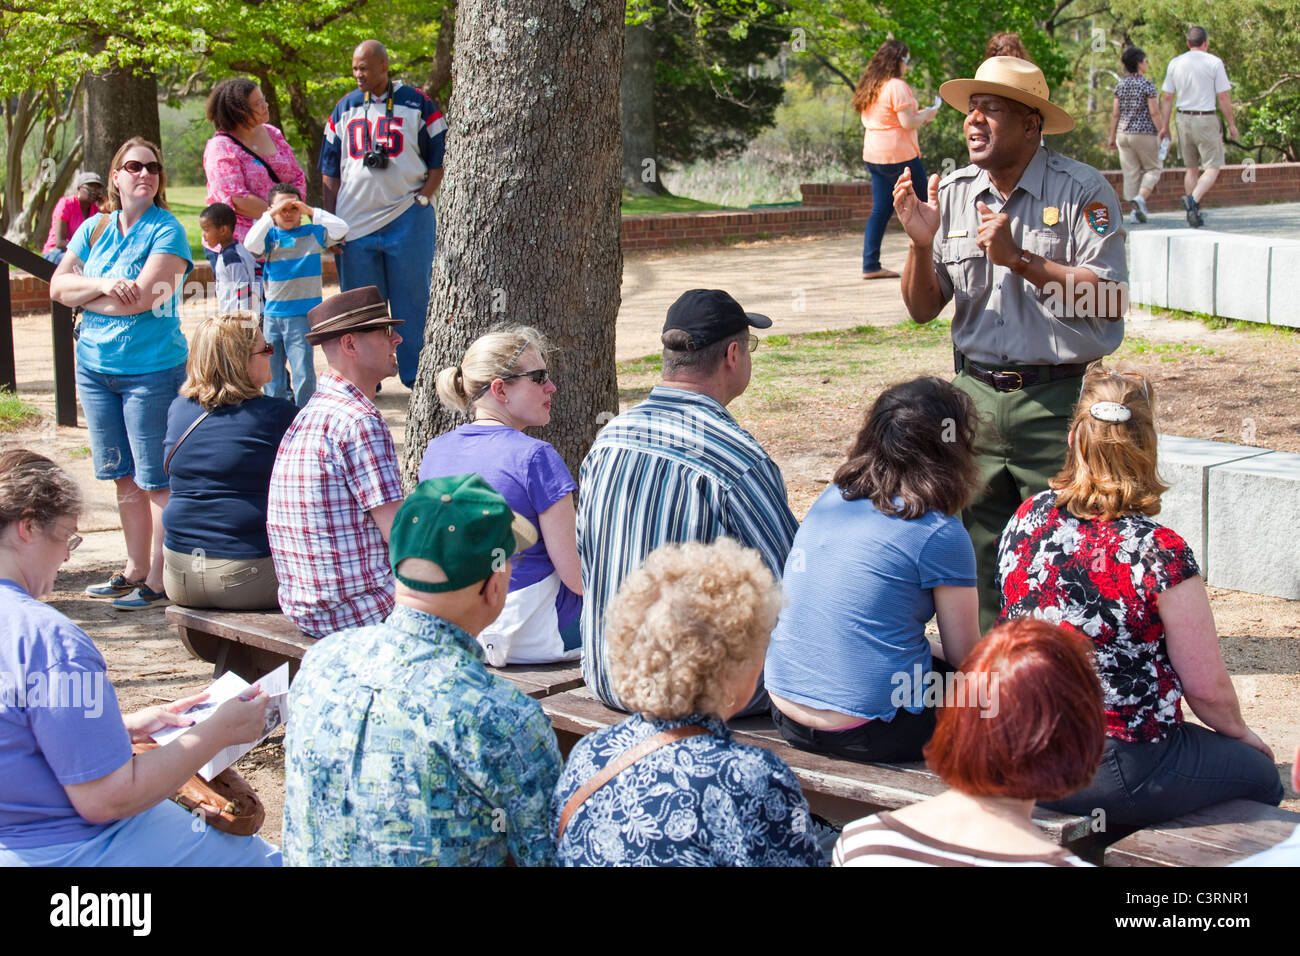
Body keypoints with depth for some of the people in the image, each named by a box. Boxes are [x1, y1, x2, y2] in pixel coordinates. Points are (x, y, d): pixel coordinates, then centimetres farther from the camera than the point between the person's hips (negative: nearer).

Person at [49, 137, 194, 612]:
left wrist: (84, 295, -4)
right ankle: (135, 569, 22)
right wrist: (105, 286, -12)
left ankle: (159, 580, 0)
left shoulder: (167, 231, -7)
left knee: (156, 480, -4)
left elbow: (143, 296, -17)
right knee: (125, 477, 13)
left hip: (152, 370, -6)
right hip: (95, 367, 6)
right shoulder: (94, 229, 11)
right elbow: (58, 284, 6)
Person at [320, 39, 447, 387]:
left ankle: (418, 378, 7)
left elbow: (440, 159, 6)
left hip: (407, 219, -3)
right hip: (355, 224, 3)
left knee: (412, 302, 0)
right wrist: (330, 221, 6)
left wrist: (422, 198, -7)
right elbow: (330, 172, 15)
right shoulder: (345, 108, 12)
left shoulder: (417, 104, 3)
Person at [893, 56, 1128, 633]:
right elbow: (923, 309, 9)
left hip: (1058, 399, -4)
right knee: (979, 556, 9)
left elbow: (1109, 299, -16)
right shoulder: (953, 194, 8)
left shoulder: (1082, 191, -6)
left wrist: (1019, 260, -19)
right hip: (976, 394, 5)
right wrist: (921, 243, -8)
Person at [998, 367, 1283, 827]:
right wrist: (1240, 732, 11)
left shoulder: (1027, 518, -4)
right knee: (1258, 770, 21)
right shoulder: (1162, 554, -21)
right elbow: (1208, 688, -13)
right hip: (1114, 777, -6)